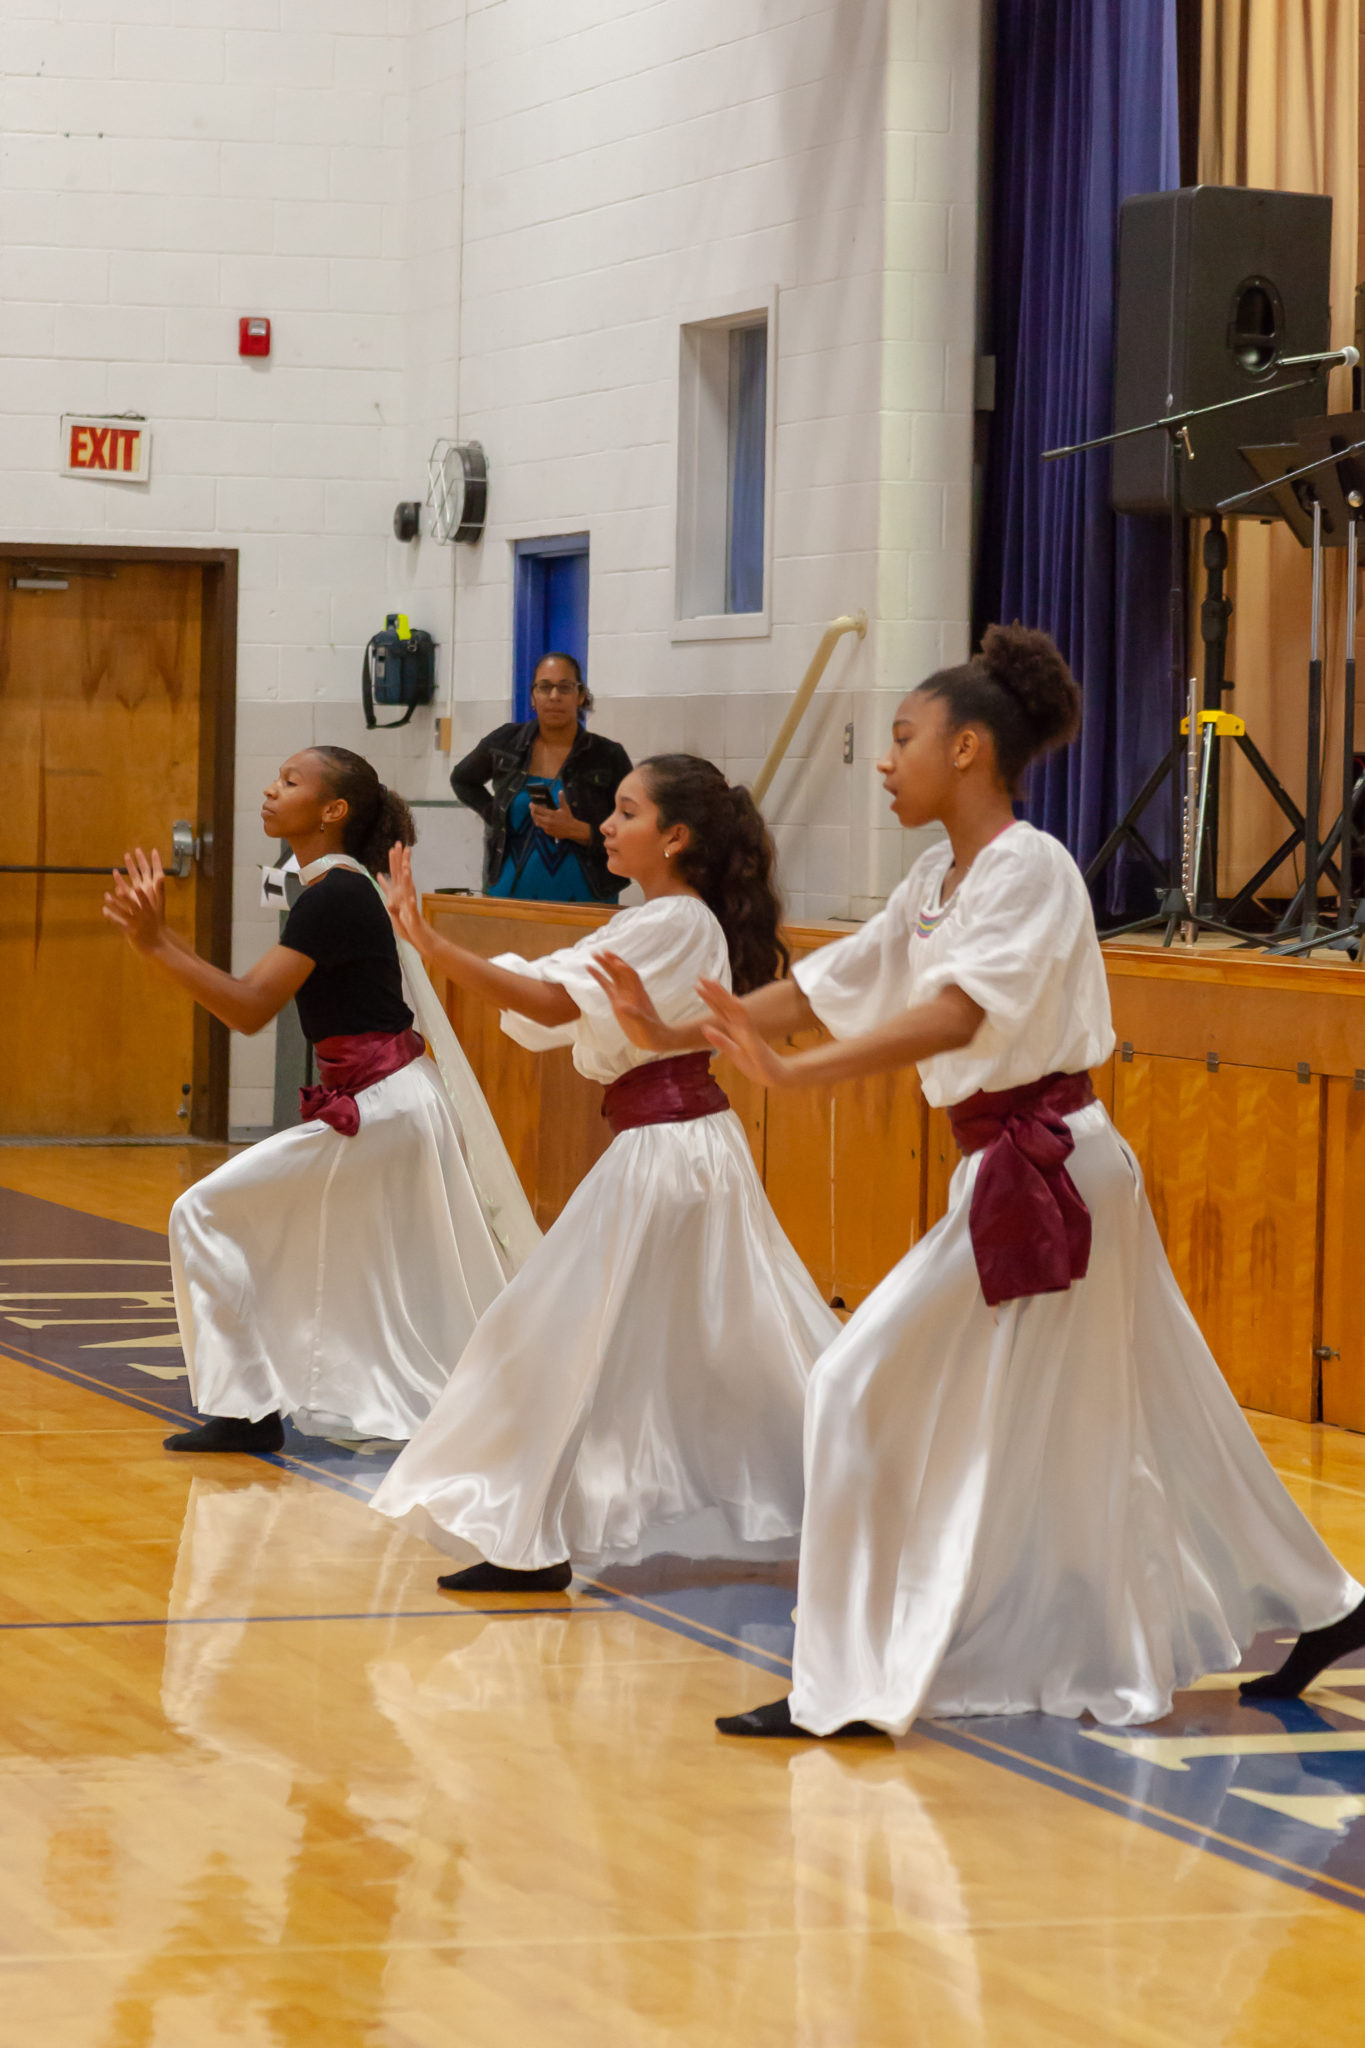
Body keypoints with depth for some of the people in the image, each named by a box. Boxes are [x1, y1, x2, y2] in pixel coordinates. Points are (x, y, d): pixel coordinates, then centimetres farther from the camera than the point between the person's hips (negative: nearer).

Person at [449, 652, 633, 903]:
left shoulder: (608, 757, -1)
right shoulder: (505, 744, 6)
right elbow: (462, 780, 25)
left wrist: (578, 831, -18)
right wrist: (492, 814, 7)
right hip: (510, 895, 2)